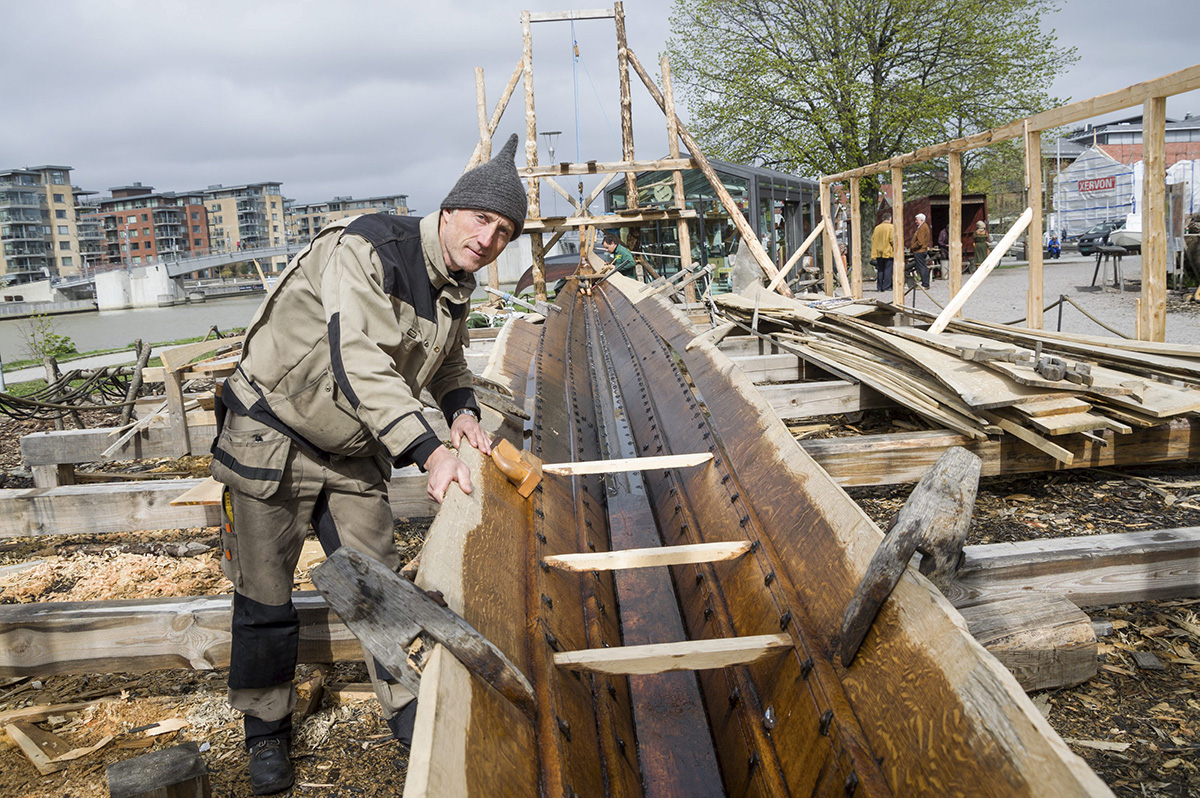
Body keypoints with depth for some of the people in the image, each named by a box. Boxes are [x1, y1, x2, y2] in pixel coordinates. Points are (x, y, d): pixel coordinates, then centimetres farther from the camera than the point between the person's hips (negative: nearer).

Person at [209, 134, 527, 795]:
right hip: (272, 438, -6)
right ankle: (266, 731, 27)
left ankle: (409, 714, 23)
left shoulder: (457, 289, 1)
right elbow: (359, 360, -37)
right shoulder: (366, 249, -25)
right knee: (265, 597, 7)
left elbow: (447, 360, 19)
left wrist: (461, 407, -3)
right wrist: (429, 451, -43)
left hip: (354, 454, 6)